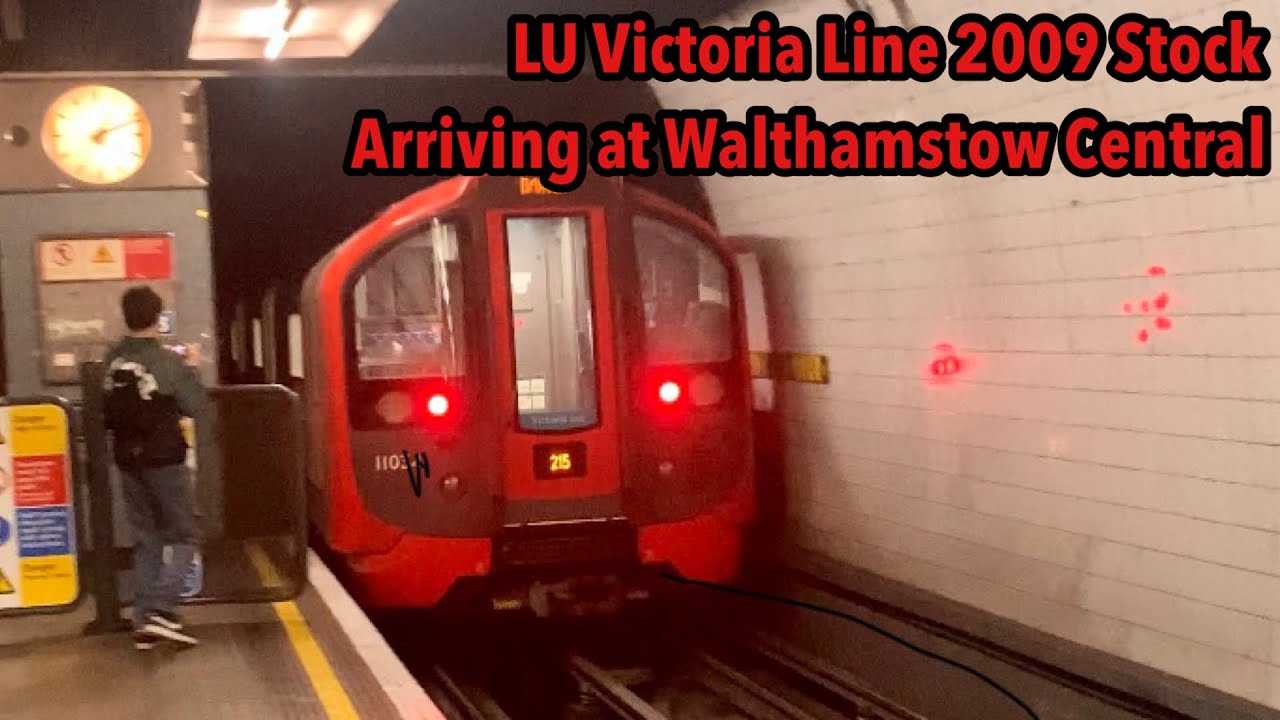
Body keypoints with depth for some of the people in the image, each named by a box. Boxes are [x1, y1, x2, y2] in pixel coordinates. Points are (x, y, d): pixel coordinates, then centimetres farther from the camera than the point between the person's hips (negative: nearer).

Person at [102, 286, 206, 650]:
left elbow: (107, 409, 2)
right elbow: (194, 405, -7)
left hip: (128, 459, 5)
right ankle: (161, 609, -12)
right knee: (182, 535, 6)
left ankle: (144, 622, 9)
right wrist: (192, 368, 4)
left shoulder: (112, 359, 0)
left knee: (145, 539, 12)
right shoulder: (168, 361, -14)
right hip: (164, 459, -5)